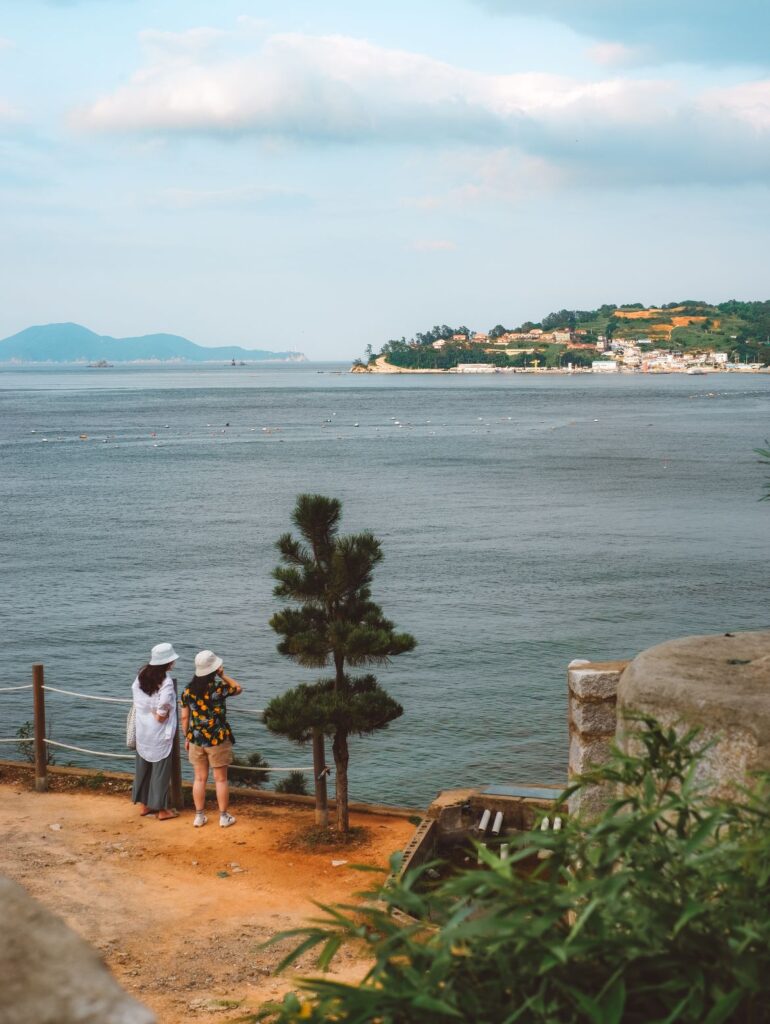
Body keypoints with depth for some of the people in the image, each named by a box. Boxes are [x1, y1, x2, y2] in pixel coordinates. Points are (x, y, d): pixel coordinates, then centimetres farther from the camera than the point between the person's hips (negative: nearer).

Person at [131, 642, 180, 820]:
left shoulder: (141, 676, -1)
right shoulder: (166, 683, -21)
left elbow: (136, 703, 6)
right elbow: (161, 715, -23)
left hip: (142, 731, 6)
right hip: (159, 734, -6)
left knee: (143, 767, 17)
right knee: (160, 770, 5)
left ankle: (143, 804, 28)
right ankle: (162, 809, 13)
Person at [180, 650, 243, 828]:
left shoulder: (189, 690, -2)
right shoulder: (219, 687, -15)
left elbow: (185, 717, 3)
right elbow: (238, 689, 5)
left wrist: (186, 737, 14)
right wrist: (223, 675, 6)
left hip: (196, 739, 4)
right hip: (218, 739, -4)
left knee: (200, 778, 13)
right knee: (221, 779, 7)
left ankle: (199, 817, 18)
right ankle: (224, 817, 14)